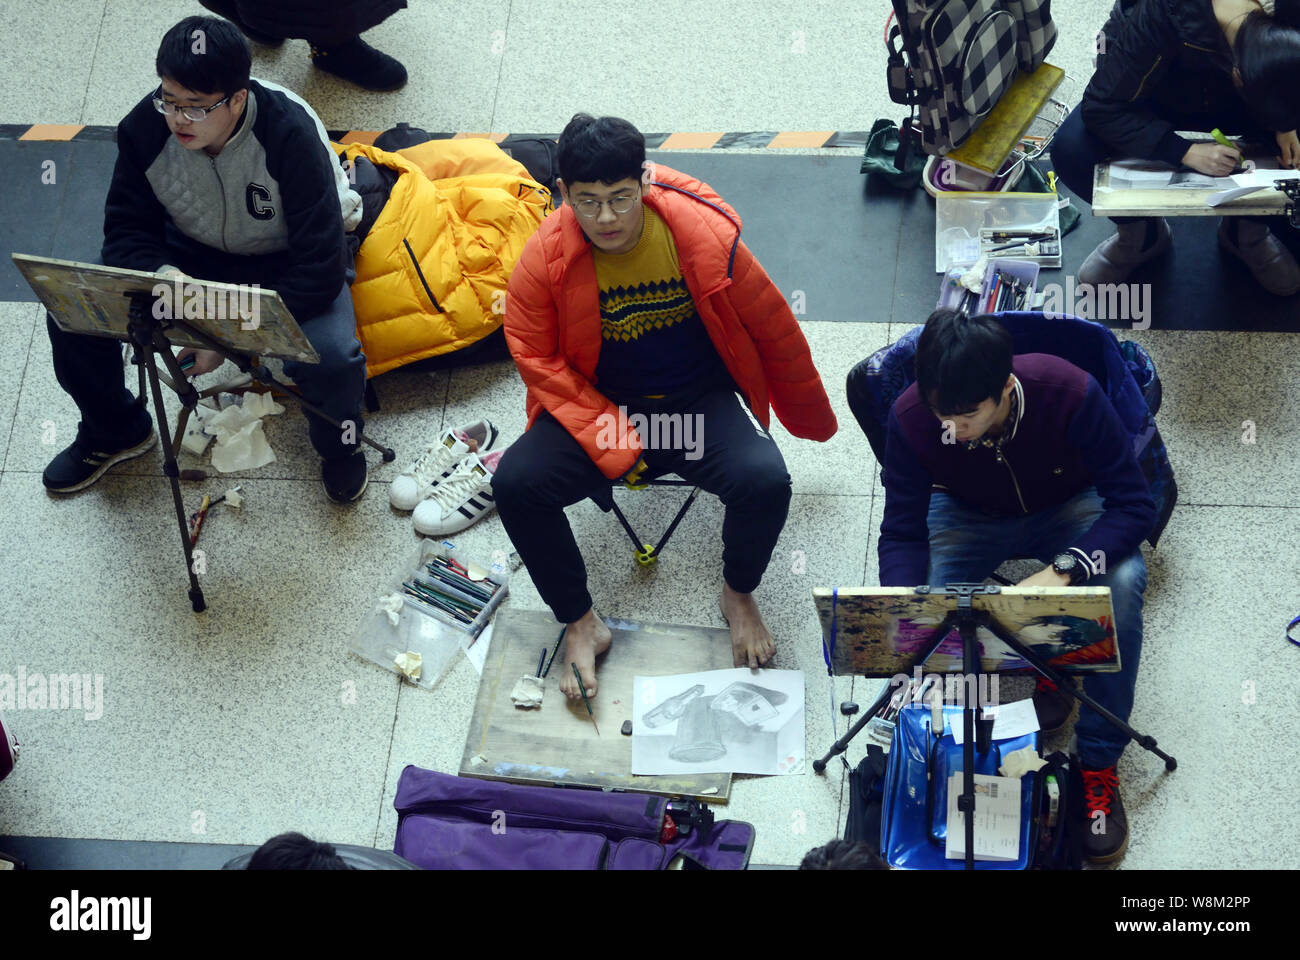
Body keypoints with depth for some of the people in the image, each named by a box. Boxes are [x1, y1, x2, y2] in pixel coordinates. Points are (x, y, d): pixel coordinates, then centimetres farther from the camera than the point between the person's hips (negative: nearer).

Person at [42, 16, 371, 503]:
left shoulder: (290, 134, -32)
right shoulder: (146, 127, -21)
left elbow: (320, 269, -29)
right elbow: (126, 230, -8)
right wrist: (163, 275, -32)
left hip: (285, 260, -4)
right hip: (191, 253, 4)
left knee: (330, 360, -35)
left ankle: (339, 445, 4)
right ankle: (116, 431, 14)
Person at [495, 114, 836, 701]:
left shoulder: (703, 234, -16)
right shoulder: (545, 257, -14)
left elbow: (774, 331, -3)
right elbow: (537, 359, -7)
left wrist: (813, 419, 9)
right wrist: (612, 441, -19)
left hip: (702, 399, -1)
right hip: (599, 406, 1)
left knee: (765, 480, -29)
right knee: (515, 483, -23)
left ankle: (738, 594, 4)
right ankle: (579, 622, -2)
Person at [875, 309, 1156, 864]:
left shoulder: (1071, 394, -34)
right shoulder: (911, 417, -28)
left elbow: (1134, 504, -29)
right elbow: (903, 533, -19)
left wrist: (1062, 570, -44)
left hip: (1067, 507, -2)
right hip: (969, 514, 2)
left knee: (1121, 582, -33)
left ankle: (1100, 764, -19)